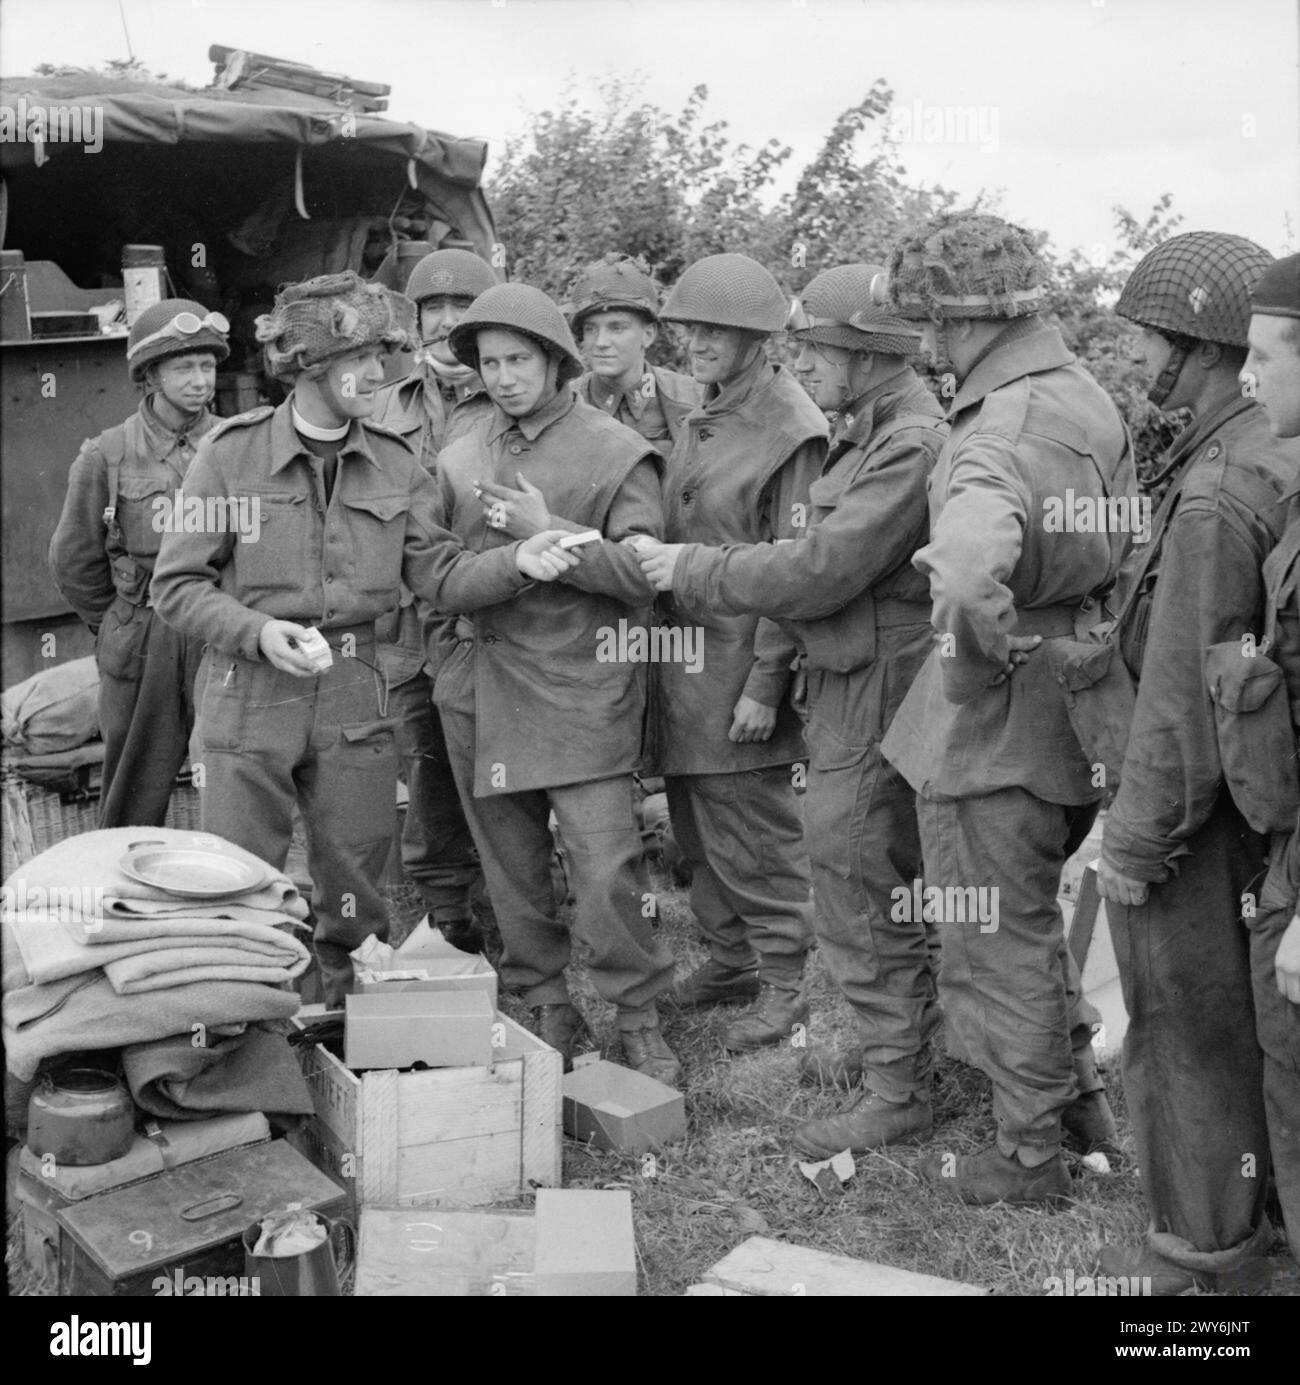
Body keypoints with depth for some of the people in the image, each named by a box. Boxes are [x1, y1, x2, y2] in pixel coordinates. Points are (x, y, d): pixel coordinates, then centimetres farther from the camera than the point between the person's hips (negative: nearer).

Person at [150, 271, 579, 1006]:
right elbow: (177, 584, -4)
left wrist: (516, 563, -20)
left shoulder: (395, 463, 3)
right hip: (251, 694, -2)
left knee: (355, 894, 12)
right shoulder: (231, 454, -6)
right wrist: (257, 630, -19)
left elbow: (440, 573, -2)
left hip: (356, 697, 3)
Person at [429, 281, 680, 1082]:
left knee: (607, 871, -8)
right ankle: (546, 1011, 28)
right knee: (513, 870, 12)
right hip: (482, 692, 5)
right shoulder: (460, 458, 12)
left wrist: (549, 530, -18)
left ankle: (642, 1021, 10)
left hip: (581, 688, -5)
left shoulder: (618, 454, -4)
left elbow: (640, 573, -11)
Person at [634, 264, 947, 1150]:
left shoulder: (911, 445, -19)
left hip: (876, 693, -10)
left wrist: (693, 568, -13)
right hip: (849, 687, 10)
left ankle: (897, 1093, 13)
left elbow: (817, 570, -23)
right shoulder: (870, 433, 13)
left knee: (862, 900, -1)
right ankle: (895, 1043, 36)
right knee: (885, 890, 20)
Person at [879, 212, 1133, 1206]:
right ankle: (1082, 1095, 40)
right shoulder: (1091, 398, 7)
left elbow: (968, 562, -46)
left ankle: (1030, 1157, 25)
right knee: (1030, 920, 27)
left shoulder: (1003, 433, -25)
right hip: (1074, 718, 9)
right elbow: (1125, 547, 19)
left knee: (996, 946, 8)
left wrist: (992, 648, -28)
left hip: (993, 726, -9)